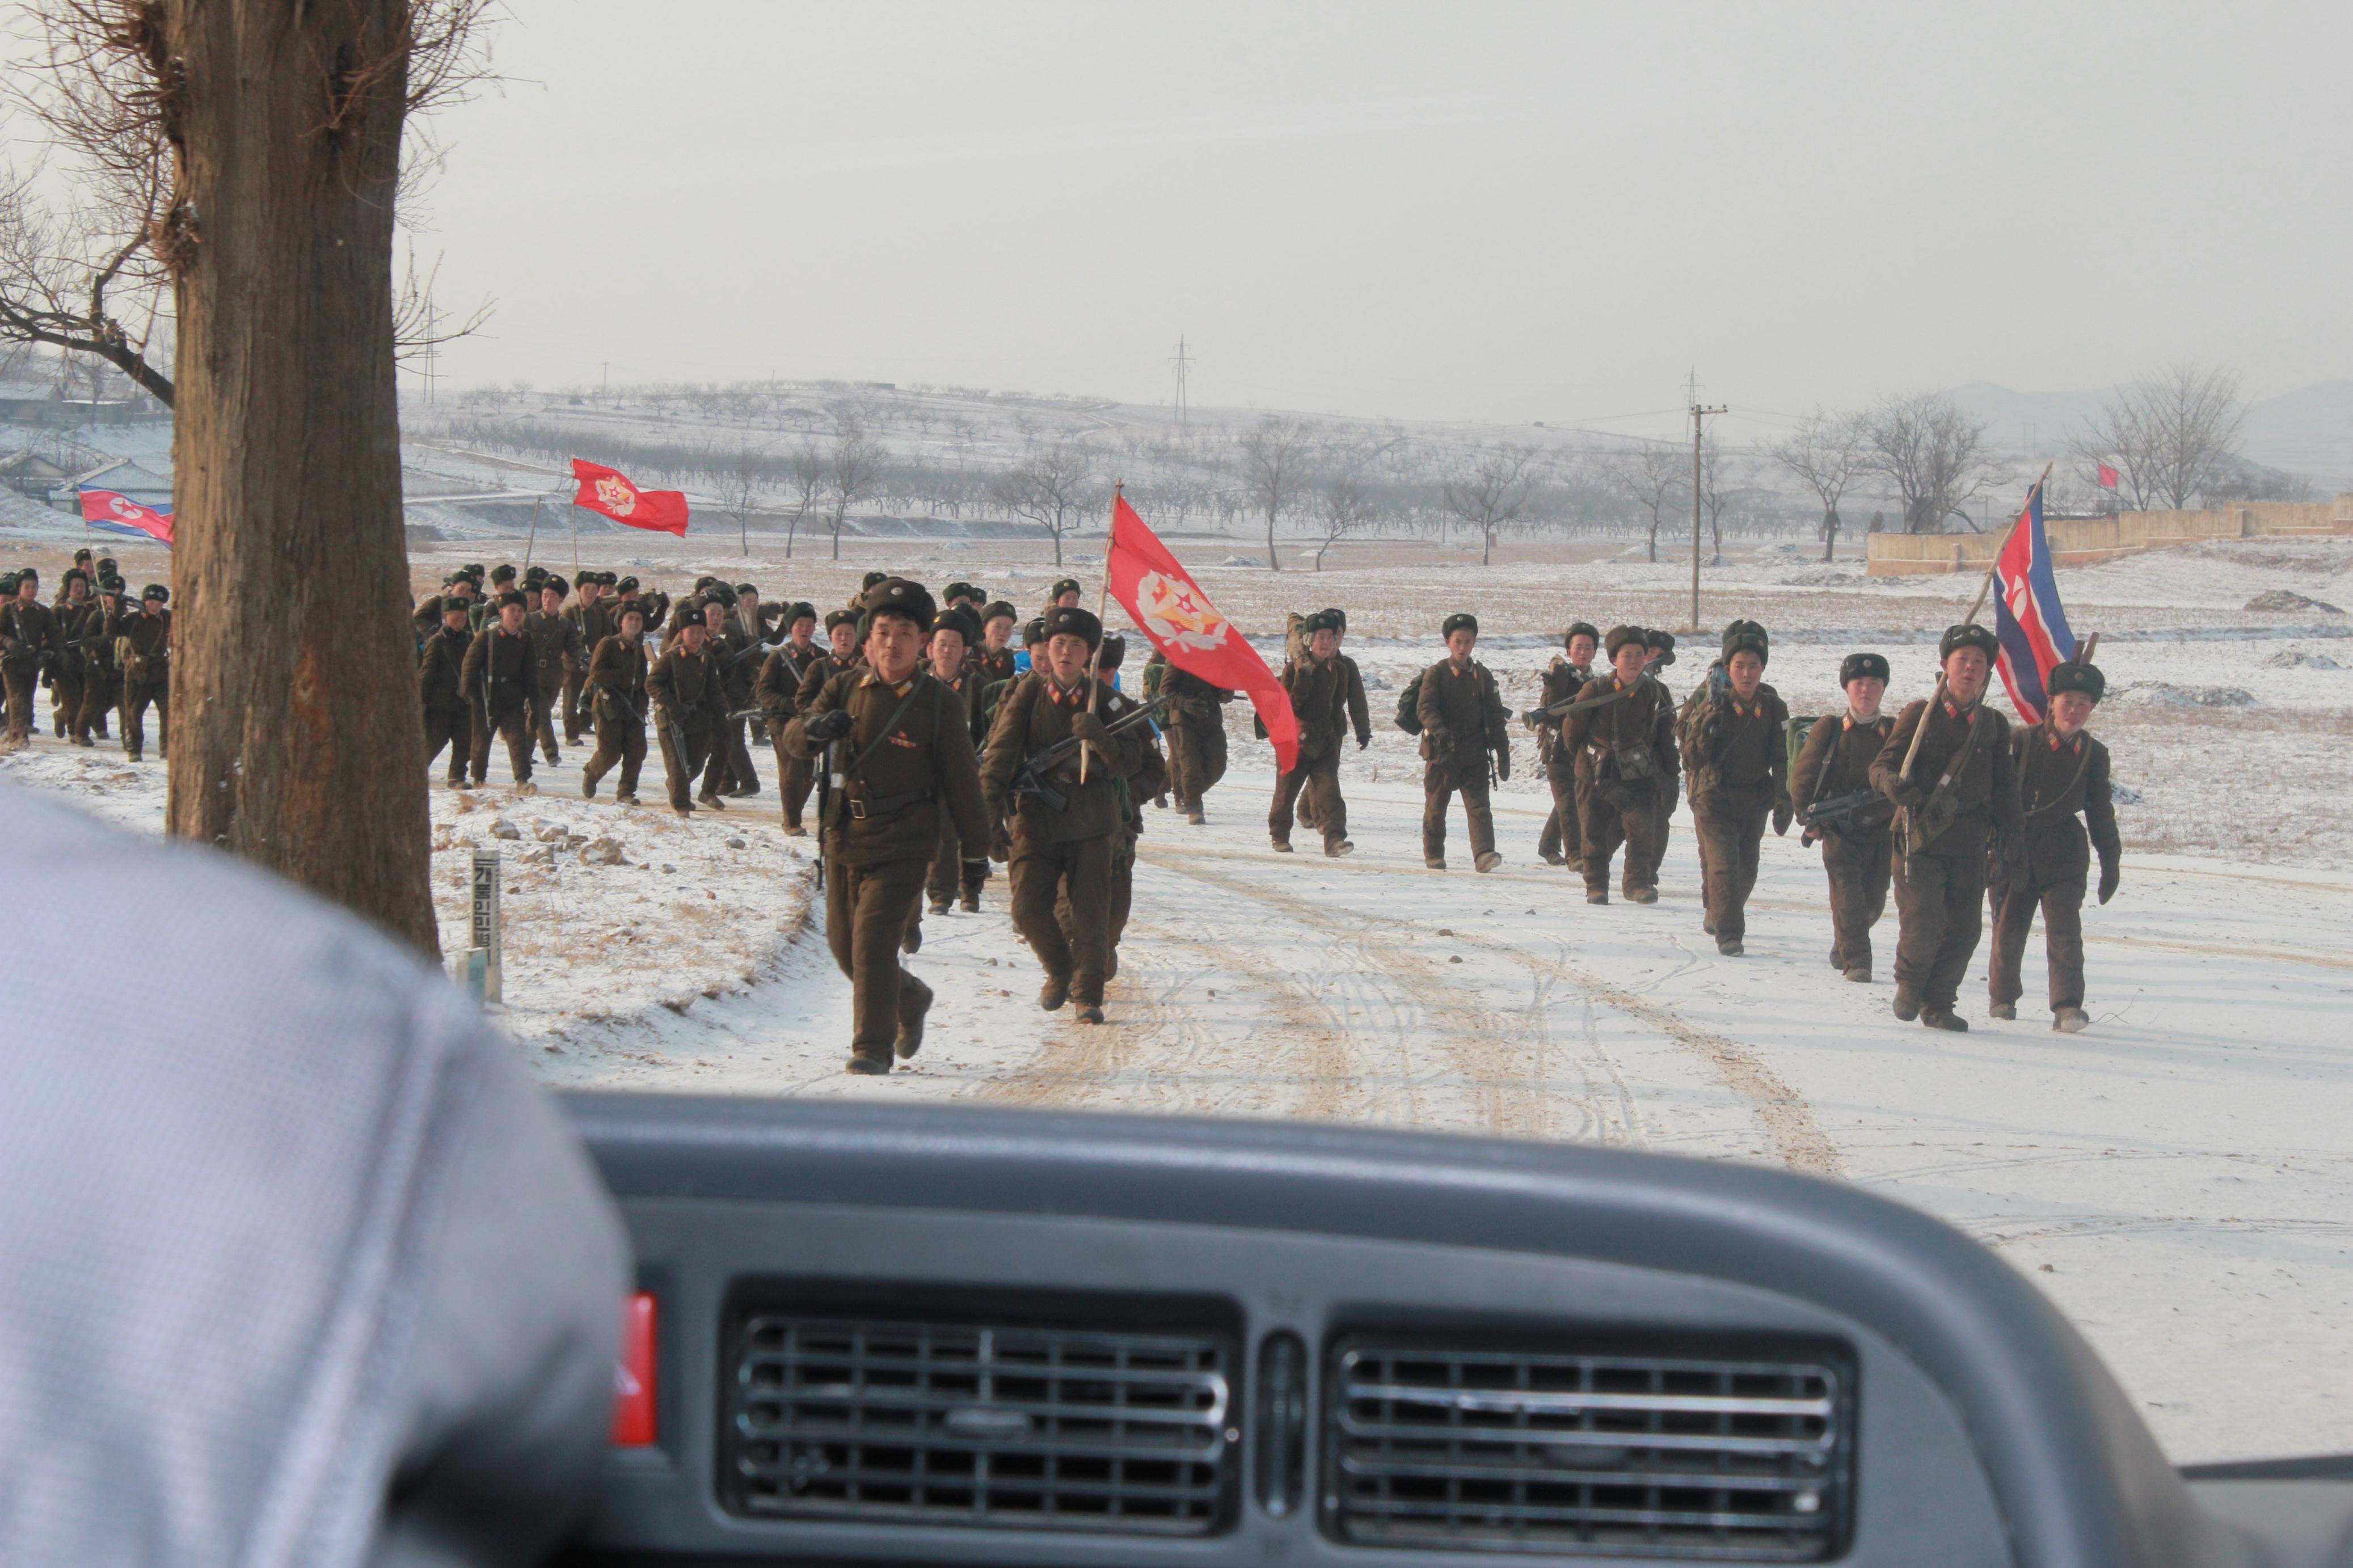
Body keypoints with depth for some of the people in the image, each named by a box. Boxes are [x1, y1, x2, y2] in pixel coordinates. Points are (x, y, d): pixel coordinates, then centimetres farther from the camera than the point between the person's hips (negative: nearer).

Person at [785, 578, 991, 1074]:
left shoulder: (940, 701, -5)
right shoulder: (846, 688, 4)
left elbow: (961, 781, -1)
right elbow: (794, 739, 0)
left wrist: (975, 847, 0)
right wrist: (816, 729, -24)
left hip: (904, 846, -5)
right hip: (845, 838, 5)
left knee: (873, 940, -15)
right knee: (844, 945, 12)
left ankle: (873, 1047, -5)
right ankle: (909, 1000, 39)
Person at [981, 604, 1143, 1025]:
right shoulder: (1028, 694, 1)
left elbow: (1131, 762, -2)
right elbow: (998, 758, -1)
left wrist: (1100, 738, -23)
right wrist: (990, 821, -8)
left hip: (1089, 820, 1)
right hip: (1035, 817, -1)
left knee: (1091, 914, -1)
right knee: (1029, 909, -8)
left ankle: (1088, 994, 15)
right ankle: (1060, 971, 20)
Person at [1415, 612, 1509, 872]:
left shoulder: (1482, 676, 8)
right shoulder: (1436, 673, -1)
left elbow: (1495, 715, 10)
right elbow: (1425, 707, -11)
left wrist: (1503, 752, 6)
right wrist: (1438, 730, -31)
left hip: (1474, 755, 1)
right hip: (1441, 752, -1)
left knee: (1479, 805, -10)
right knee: (1436, 807, 9)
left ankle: (1484, 853, -18)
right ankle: (1434, 855, 22)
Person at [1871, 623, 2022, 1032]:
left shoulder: (1994, 724, 12)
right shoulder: (1919, 716, 2)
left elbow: (2004, 784, 17)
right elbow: (1881, 765, -2)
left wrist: (2007, 828, 3)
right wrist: (1893, 783, -25)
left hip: (1970, 845, 4)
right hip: (1922, 842, -4)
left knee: (1964, 930, 3)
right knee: (1922, 925, -12)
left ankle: (1938, 1005, 19)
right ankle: (1909, 984, 18)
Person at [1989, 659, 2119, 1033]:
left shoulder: (2093, 755, 4)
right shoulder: (2022, 741, -4)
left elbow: (2101, 812, 13)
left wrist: (2111, 864, 13)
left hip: (2063, 855, 1)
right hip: (2015, 849, 0)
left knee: (2064, 930, -12)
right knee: (2008, 928, 8)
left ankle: (2067, 1006, -16)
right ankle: (2003, 996, 28)